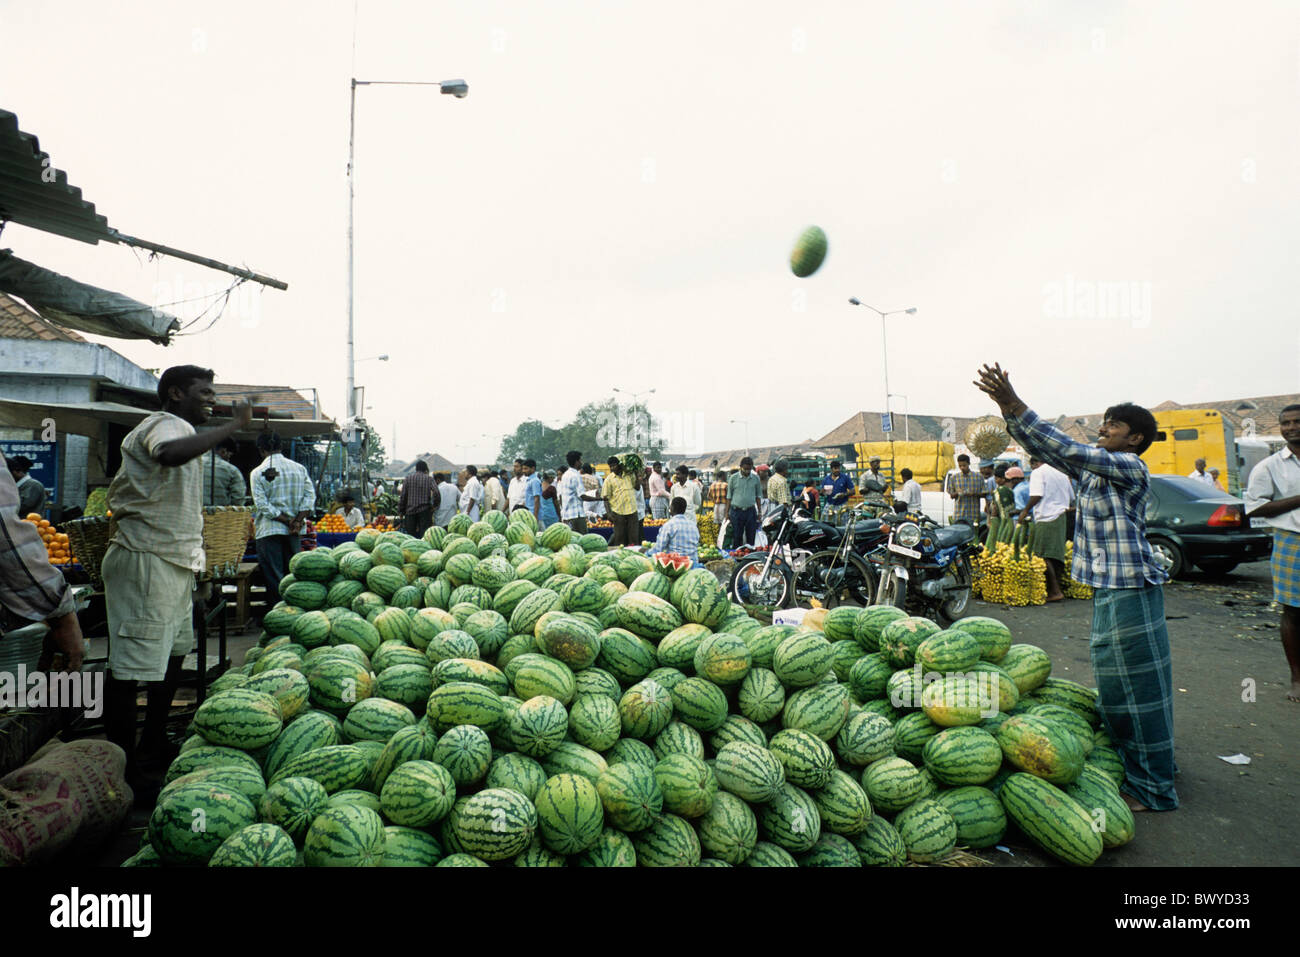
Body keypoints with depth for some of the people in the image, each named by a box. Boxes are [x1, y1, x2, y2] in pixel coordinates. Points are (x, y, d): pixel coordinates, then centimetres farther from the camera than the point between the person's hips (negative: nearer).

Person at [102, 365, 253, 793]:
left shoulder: (175, 429, 20)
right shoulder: (164, 424, -14)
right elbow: (170, 454, -41)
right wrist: (234, 425, -36)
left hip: (174, 561, 11)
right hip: (146, 561, -11)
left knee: (173, 653, 19)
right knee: (131, 665, -6)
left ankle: (154, 742, 32)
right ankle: (122, 764, 0)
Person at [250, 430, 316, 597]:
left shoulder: (257, 473, -5)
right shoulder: (299, 468, 6)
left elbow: (262, 505, -12)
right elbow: (310, 496, -1)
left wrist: (287, 521, -9)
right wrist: (297, 521, -6)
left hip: (269, 530, -3)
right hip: (294, 532, 4)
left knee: (273, 577, 0)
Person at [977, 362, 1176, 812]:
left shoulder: (1130, 466, -12)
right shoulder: (1095, 468, 14)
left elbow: (1068, 450, -24)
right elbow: (1048, 451, 11)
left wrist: (1017, 406, -27)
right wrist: (1009, 413, -3)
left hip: (1130, 588, -9)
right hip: (1108, 587, 9)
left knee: (1137, 682, -2)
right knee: (1117, 680, 17)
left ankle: (1152, 787, 9)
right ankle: (1157, 760, 33)